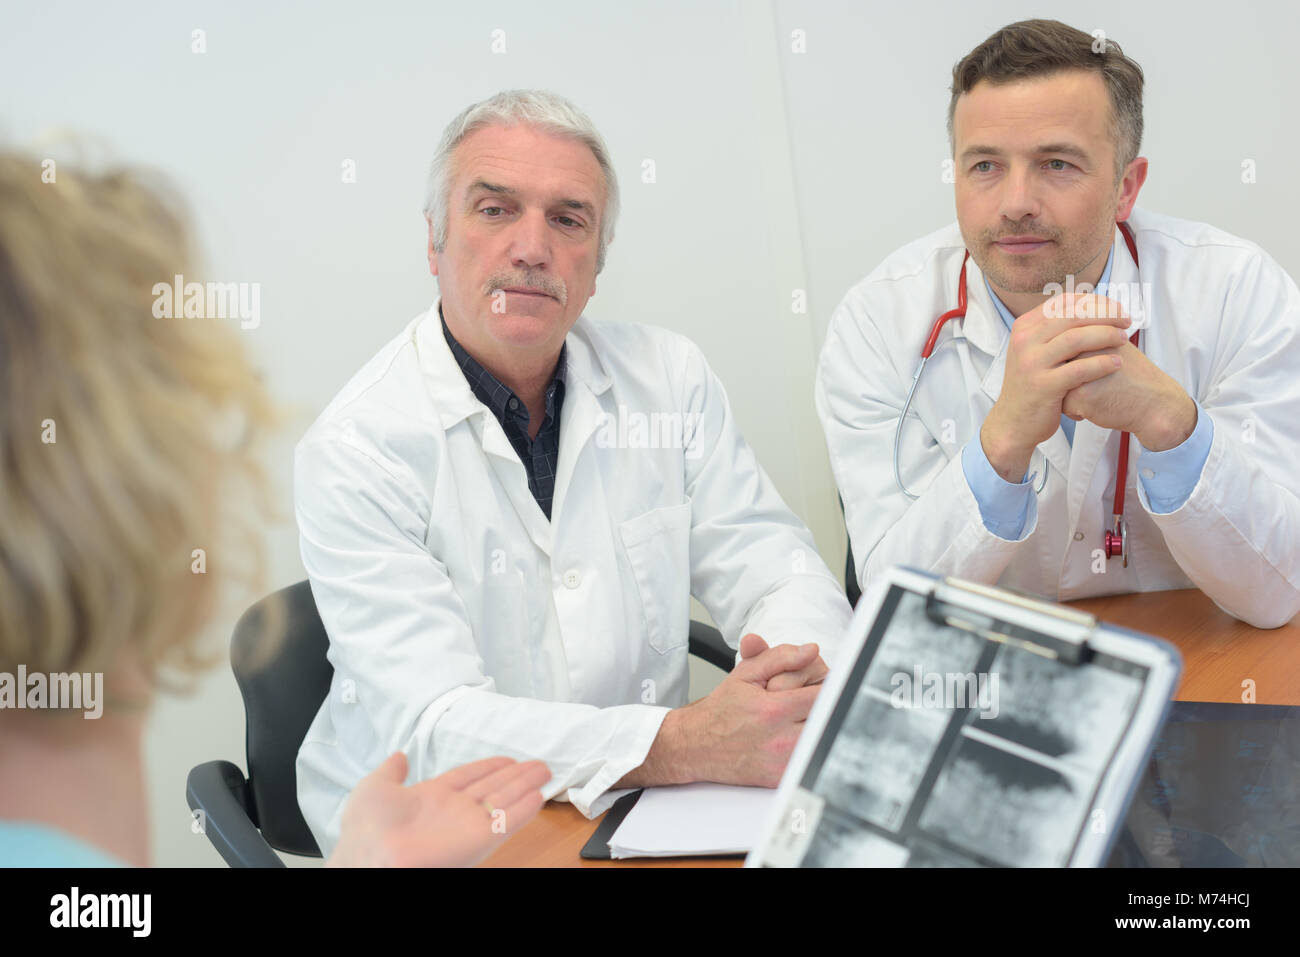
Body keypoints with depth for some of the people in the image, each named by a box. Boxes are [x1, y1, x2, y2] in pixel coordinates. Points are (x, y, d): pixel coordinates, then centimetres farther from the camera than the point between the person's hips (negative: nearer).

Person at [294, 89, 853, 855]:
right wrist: (689, 743, -35)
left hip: (644, 812, 5)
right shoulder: (356, 450, -14)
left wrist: (805, 678, -23)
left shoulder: (670, 378, 1)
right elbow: (435, 726, -22)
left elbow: (778, 569, 0)